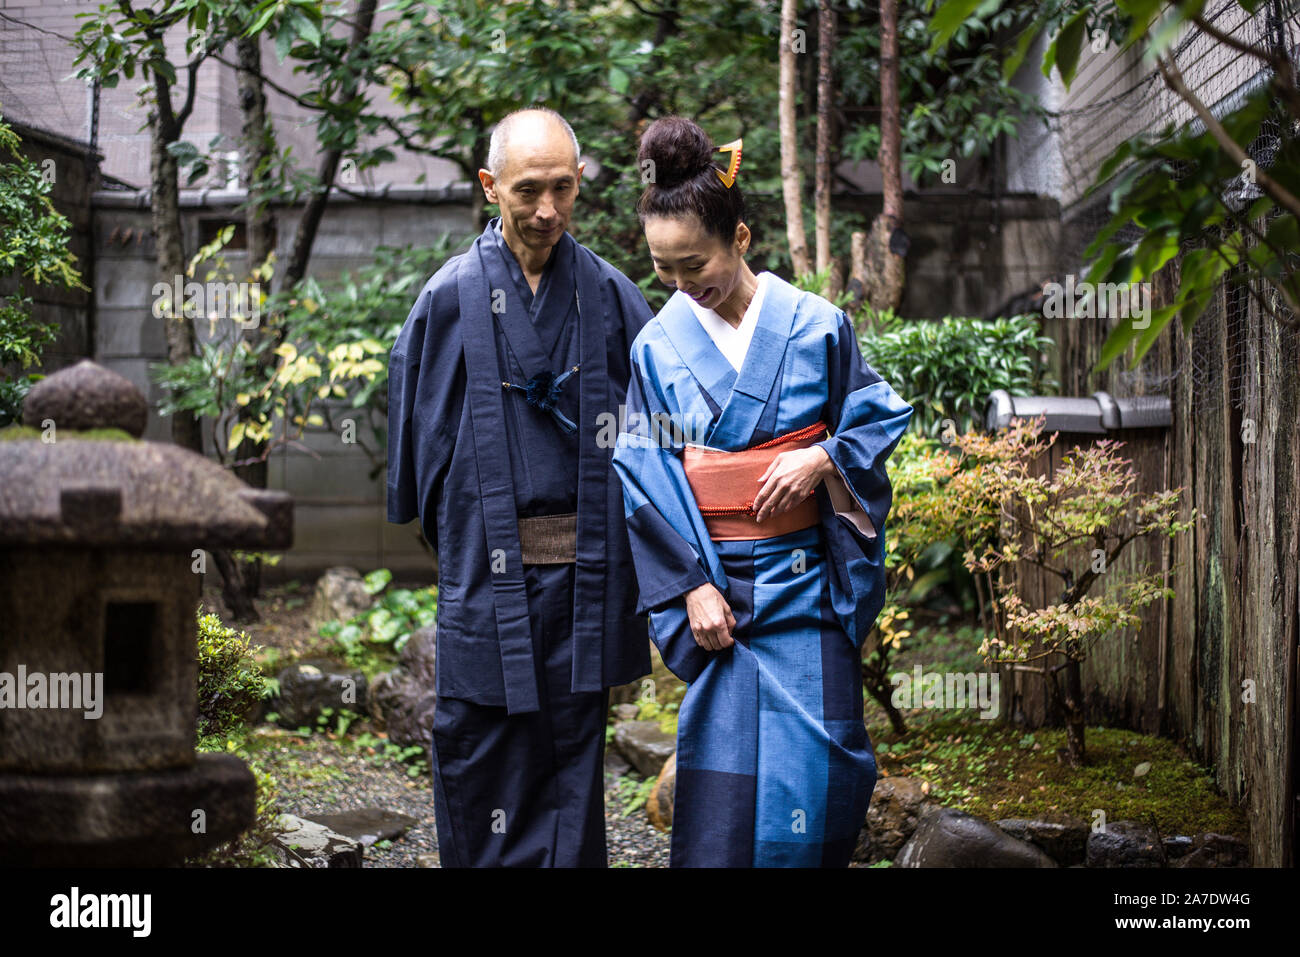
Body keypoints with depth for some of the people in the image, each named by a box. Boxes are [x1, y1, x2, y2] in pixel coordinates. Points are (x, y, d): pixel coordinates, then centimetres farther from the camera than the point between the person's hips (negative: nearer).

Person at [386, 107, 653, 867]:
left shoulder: (611, 296, 3)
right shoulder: (451, 299, -1)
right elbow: (420, 435, 5)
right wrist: (459, 540, 6)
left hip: (584, 571, 1)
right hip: (488, 571, -1)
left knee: (573, 766, 8)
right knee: (482, 757, 3)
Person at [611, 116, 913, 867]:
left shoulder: (816, 325, -2)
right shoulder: (657, 346, 0)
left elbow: (880, 418, 7)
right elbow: (645, 477, -1)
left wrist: (823, 458, -13)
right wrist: (690, 586, -7)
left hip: (807, 578, 0)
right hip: (714, 577, 0)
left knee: (820, 758, -2)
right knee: (721, 758, -2)